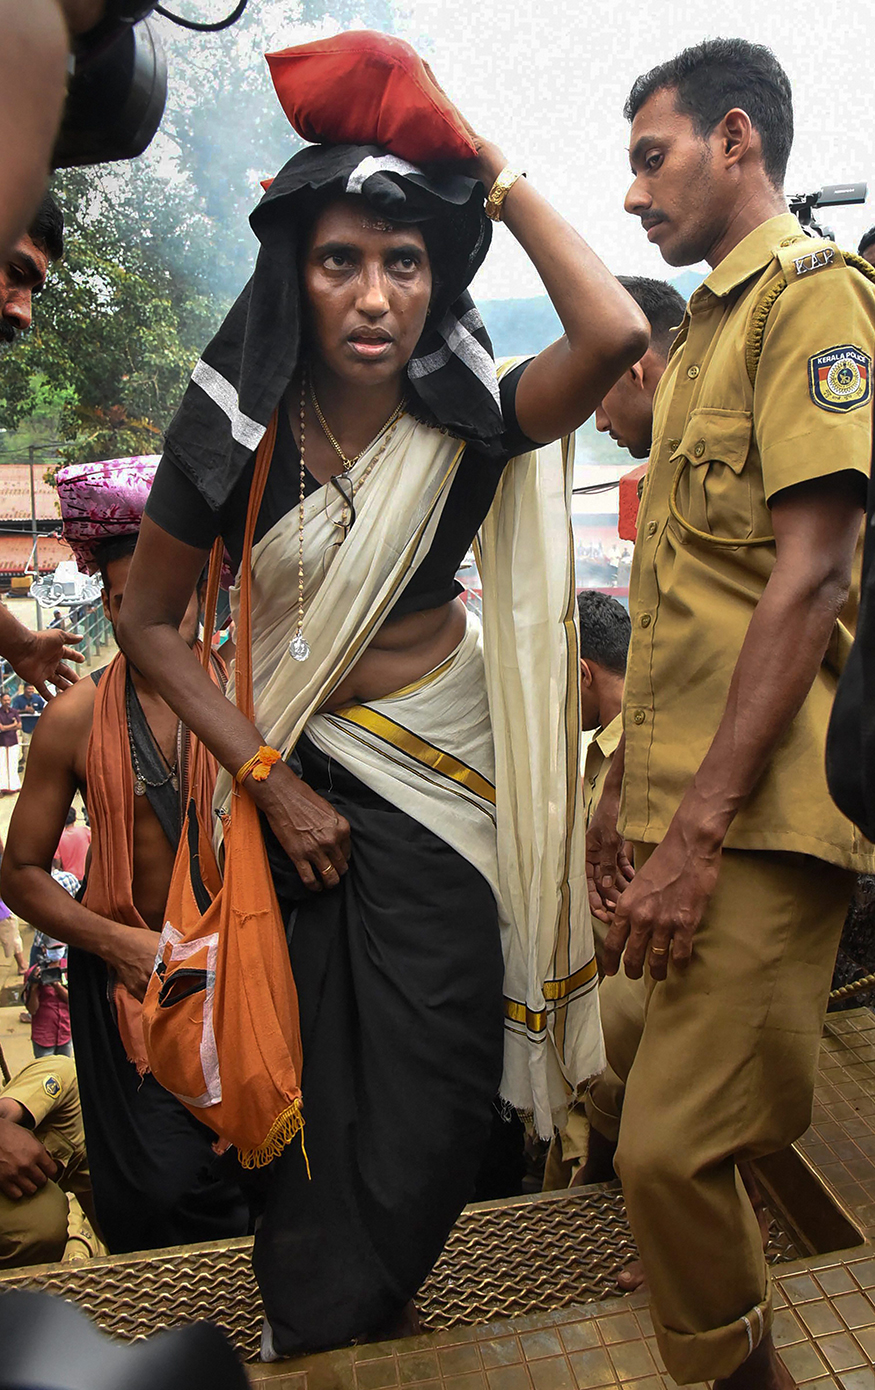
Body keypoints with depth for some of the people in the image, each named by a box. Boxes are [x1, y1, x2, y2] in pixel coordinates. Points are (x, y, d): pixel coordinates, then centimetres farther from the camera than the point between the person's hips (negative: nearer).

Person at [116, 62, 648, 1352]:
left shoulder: (468, 419, -9)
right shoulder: (240, 433, -11)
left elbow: (614, 335, -28)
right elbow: (148, 619, -6)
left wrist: (499, 177, -15)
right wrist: (271, 781, -12)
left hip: (449, 768, 1)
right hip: (305, 772, -1)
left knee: (438, 1081, 8)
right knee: (322, 1070, 11)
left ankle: (331, 1316, 40)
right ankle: (313, 1323, 43)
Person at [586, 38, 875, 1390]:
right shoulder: (700, 329, 23)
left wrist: (701, 831, -18)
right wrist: (624, 786, 16)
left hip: (753, 819, -9)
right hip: (667, 802, 9)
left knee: (672, 1146, -6)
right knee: (634, 1072, 17)